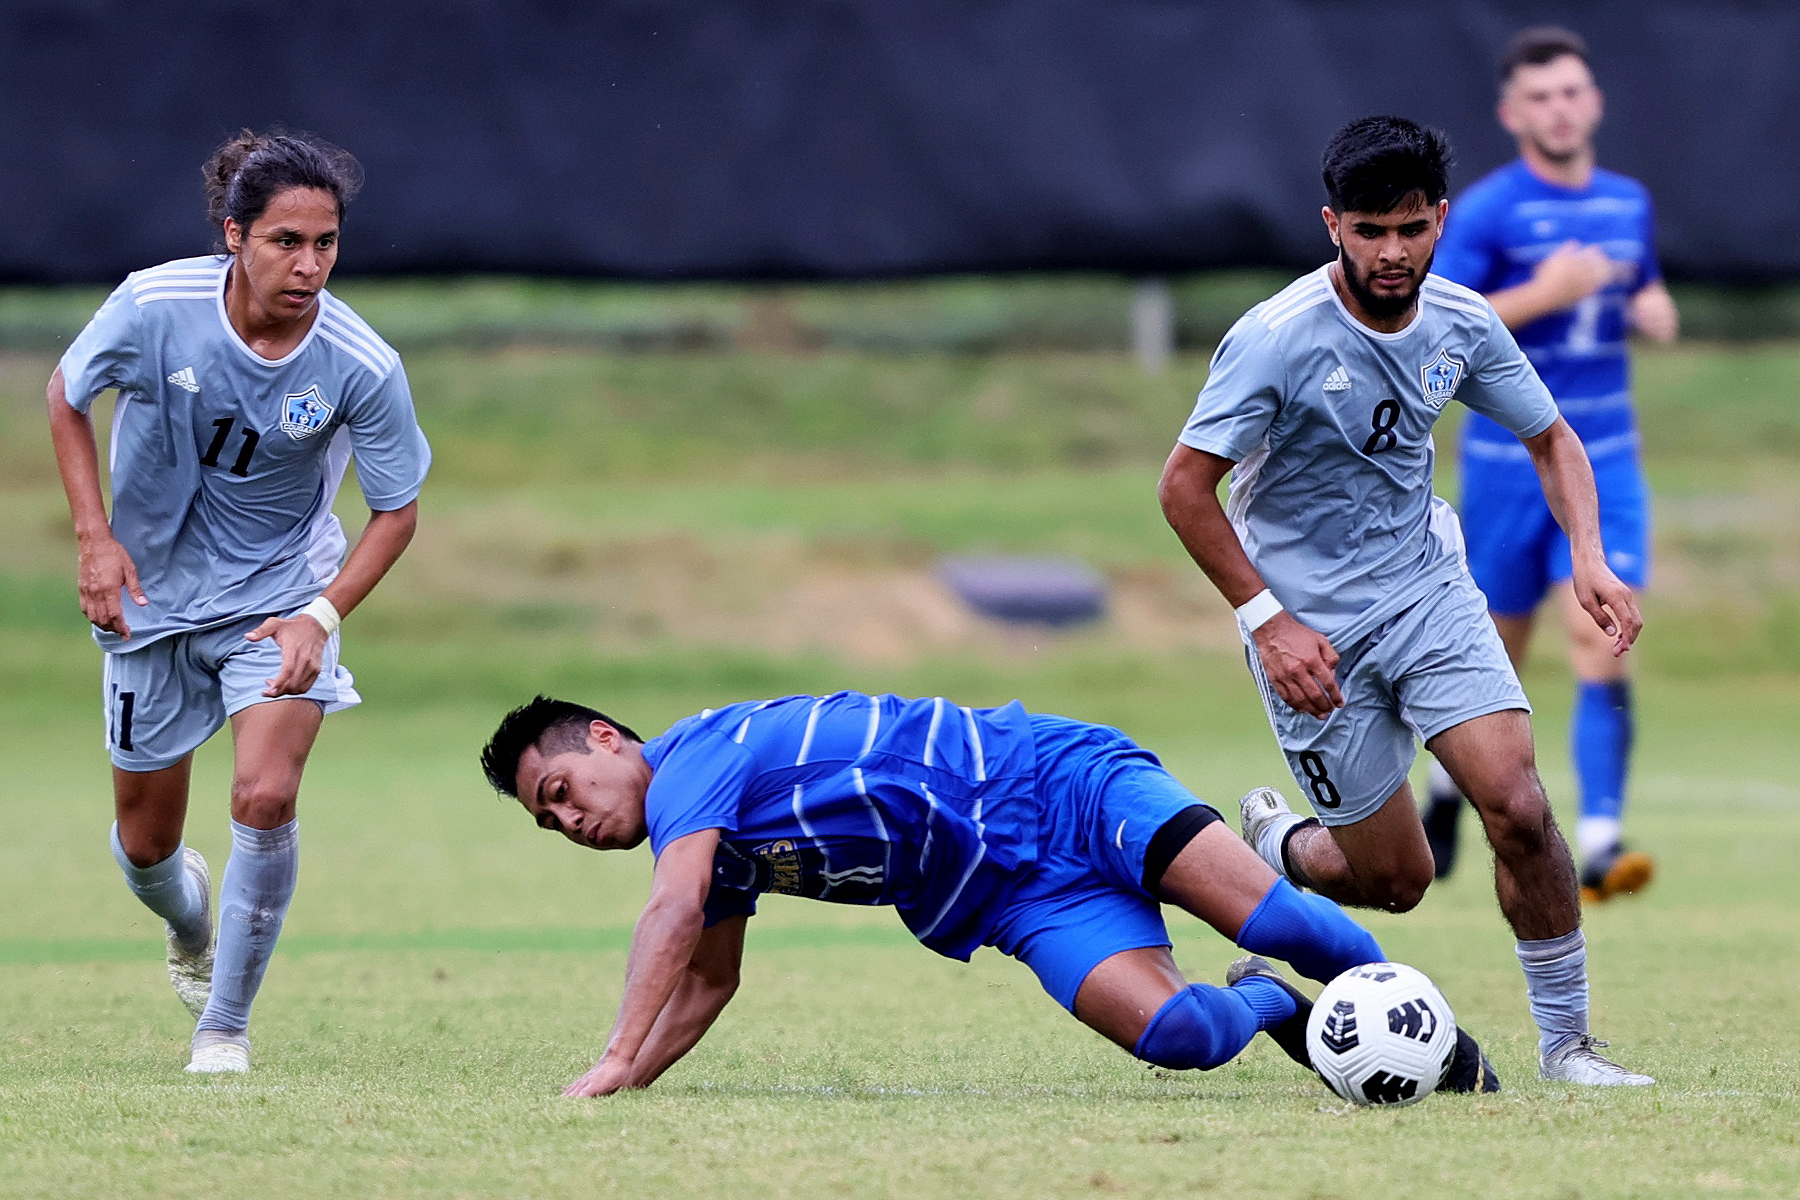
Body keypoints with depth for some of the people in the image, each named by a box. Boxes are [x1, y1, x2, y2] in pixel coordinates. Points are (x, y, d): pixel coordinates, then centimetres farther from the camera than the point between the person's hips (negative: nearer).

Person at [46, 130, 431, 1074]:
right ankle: (189, 919, 50)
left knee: (265, 798, -23)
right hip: (152, 596, 1)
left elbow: (396, 509, -7)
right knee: (145, 842, 11)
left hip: (279, 596, -1)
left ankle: (224, 1025, -3)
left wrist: (322, 615, -20)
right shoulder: (155, 307, -21)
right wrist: (95, 537, -11)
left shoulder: (362, 368, -22)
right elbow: (66, 397, -2)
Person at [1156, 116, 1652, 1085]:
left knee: (1518, 807, -15)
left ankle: (1566, 1040, -1)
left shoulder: (1461, 323, -5)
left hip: (1429, 592, 4)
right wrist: (1267, 621, -18)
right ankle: (1272, 846, 36)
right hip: (1311, 628, -4)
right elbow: (1183, 486, -14)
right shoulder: (1276, 338, -20)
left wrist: (1589, 557, -7)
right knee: (1397, 877, 2)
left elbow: (1549, 438, 10)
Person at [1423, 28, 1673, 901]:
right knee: (1497, 649, 9)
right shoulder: (1486, 210, -8)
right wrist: (1543, 294, -22)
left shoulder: (1628, 203, 9)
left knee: (1601, 641, -14)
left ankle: (1599, 845, -18)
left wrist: (1654, 310, 3)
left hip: (1604, 459, 3)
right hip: (1507, 458, -3)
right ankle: (1450, 784, 38)